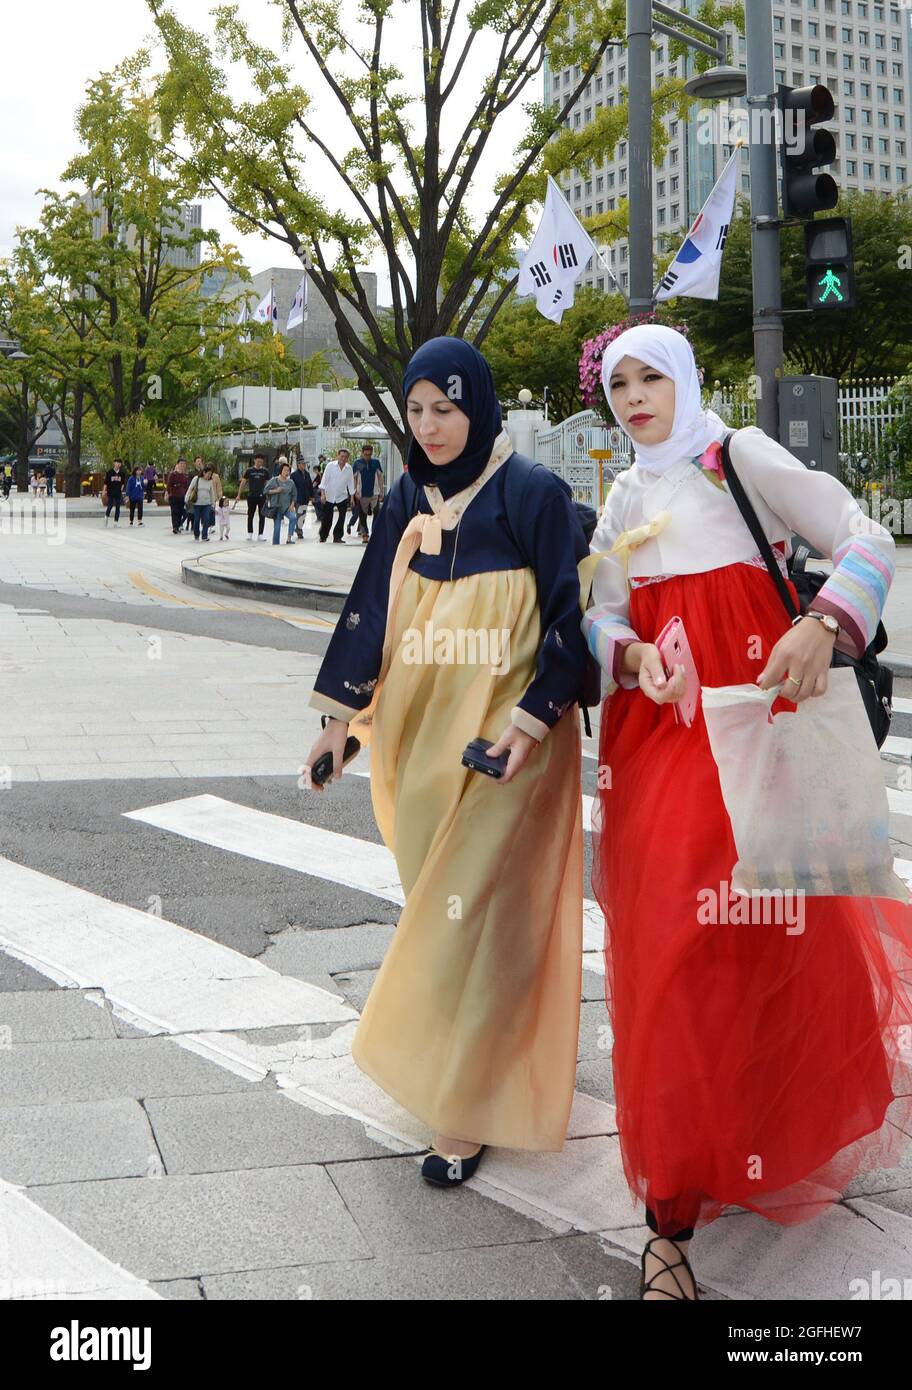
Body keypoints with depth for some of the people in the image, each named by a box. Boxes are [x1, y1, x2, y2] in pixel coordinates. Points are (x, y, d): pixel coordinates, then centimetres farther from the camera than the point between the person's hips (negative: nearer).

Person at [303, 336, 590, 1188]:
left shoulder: (536, 496, -8)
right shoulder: (407, 501, 8)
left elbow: (571, 613, -9)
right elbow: (370, 606, 10)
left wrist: (533, 719, -17)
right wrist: (340, 711, 6)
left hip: (507, 735, -6)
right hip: (421, 731, 6)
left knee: (478, 910, -5)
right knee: (435, 905, 13)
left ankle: (466, 1108, 5)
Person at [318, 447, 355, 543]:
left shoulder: (349, 468, -1)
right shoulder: (330, 466, -9)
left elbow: (350, 482, 6)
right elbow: (324, 480, -9)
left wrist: (352, 496, 7)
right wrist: (323, 494, -16)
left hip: (342, 497, 2)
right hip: (329, 496, -2)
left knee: (342, 517, -7)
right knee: (326, 518, 4)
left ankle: (337, 537, 4)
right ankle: (323, 536, 23)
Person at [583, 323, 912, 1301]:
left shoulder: (741, 457, 0)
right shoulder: (626, 497, 14)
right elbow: (604, 613, 10)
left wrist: (822, 625, -25)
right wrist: (634, 654, -13)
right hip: (656, 733, 4)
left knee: (770, 935, 2)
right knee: (670, 945, 0)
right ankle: (672, 1216, 6)